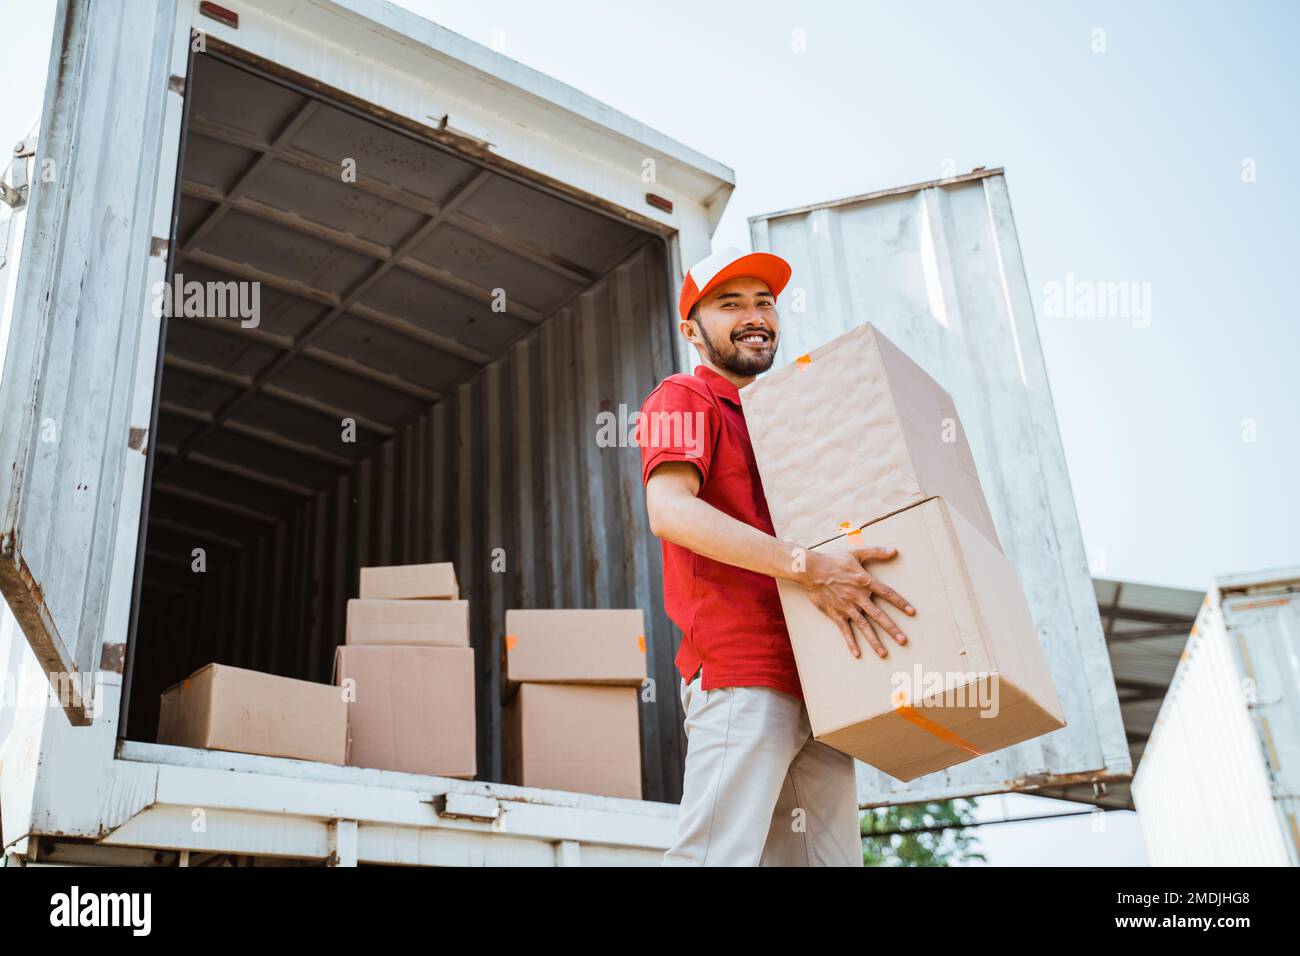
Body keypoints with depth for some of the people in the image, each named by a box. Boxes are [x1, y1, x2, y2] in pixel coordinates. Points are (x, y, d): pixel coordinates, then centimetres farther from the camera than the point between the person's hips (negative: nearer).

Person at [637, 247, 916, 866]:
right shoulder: (682, 400, 3)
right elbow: (669, 510, -17)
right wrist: (806, 566, -25)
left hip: (816, 684, 8)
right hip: (741, 677, -8)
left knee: (831, 856, 6)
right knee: (721, 855, -13)